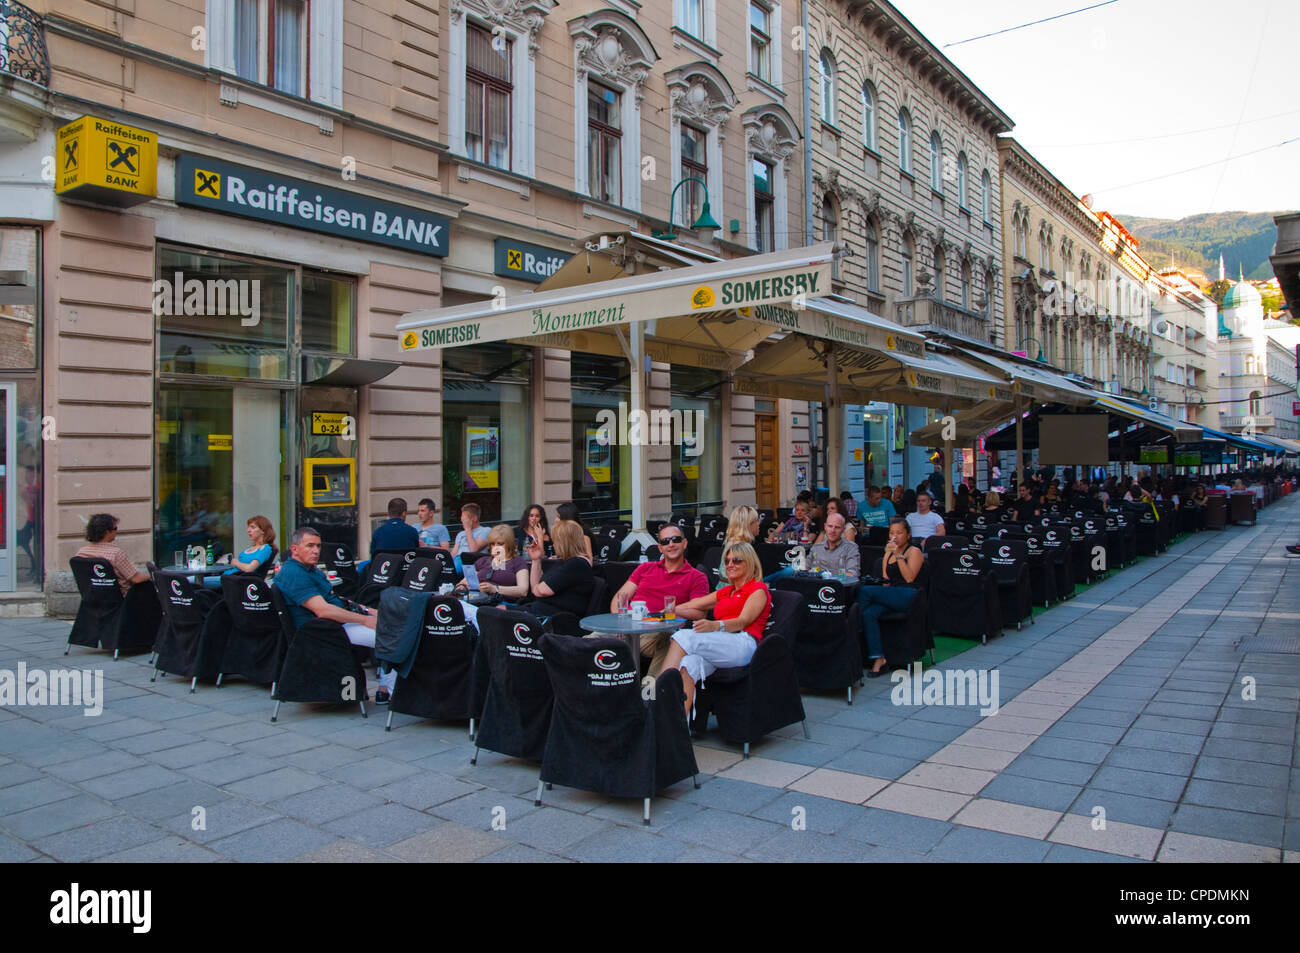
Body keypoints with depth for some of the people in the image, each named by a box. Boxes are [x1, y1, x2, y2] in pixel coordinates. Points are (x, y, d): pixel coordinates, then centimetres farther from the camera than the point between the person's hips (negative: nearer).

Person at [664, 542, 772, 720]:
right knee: (689, 664, -30)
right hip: (719, 648, 6)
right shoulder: (725, 592, 33)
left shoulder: (758, 590, 10)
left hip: (744, 644, -6)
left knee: (684, 637, -27)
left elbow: (744, 621, -8)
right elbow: (692, 606, 25)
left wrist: (715, 626, -26)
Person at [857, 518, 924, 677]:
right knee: (869, 614, -28)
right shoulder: (889, 552, 26)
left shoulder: (914, 552, 6)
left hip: (906, 597, -6)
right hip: (889, 597, 6)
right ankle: (879, 659, -30)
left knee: (864, 591, -26)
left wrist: (898, 555, -13)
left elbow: (909, 578, -9)